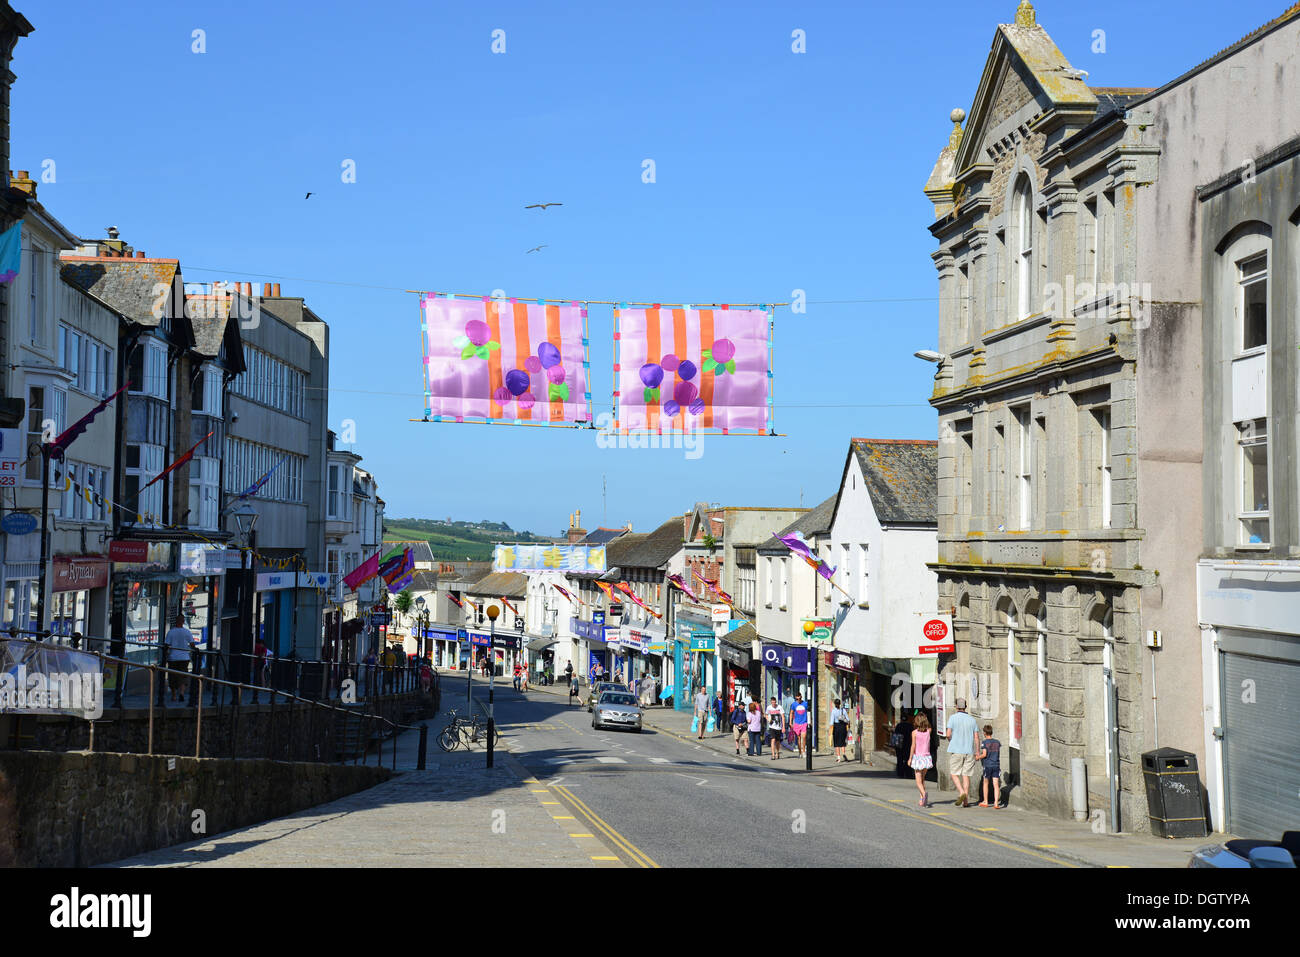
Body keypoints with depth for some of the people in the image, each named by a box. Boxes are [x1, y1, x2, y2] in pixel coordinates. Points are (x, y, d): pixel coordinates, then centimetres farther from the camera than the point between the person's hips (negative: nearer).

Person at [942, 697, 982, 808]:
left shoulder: (953, 717, -4)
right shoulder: (971, 719, 6)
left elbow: (948, 734, -12)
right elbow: (976, 737, 4)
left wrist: (950, 740, 11)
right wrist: (977, 752, 9)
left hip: (956, 750, -3)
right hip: (969, 751, 3)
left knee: (954, 774, 5)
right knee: (966, 775, 6)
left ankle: (962, 793, -17)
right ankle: (966, 801, 2)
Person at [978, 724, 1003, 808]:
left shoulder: (984, 742, -5)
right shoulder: (997, 742, 7)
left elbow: (984, 754, -12)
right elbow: (999, 753, 15)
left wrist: (978, 757, 5)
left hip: (988, 765, -3)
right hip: (996, 765, 3)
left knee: (985, 783, 13)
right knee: (996, 784, -1)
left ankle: (985, 802, 19)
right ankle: (996, 803, -10)